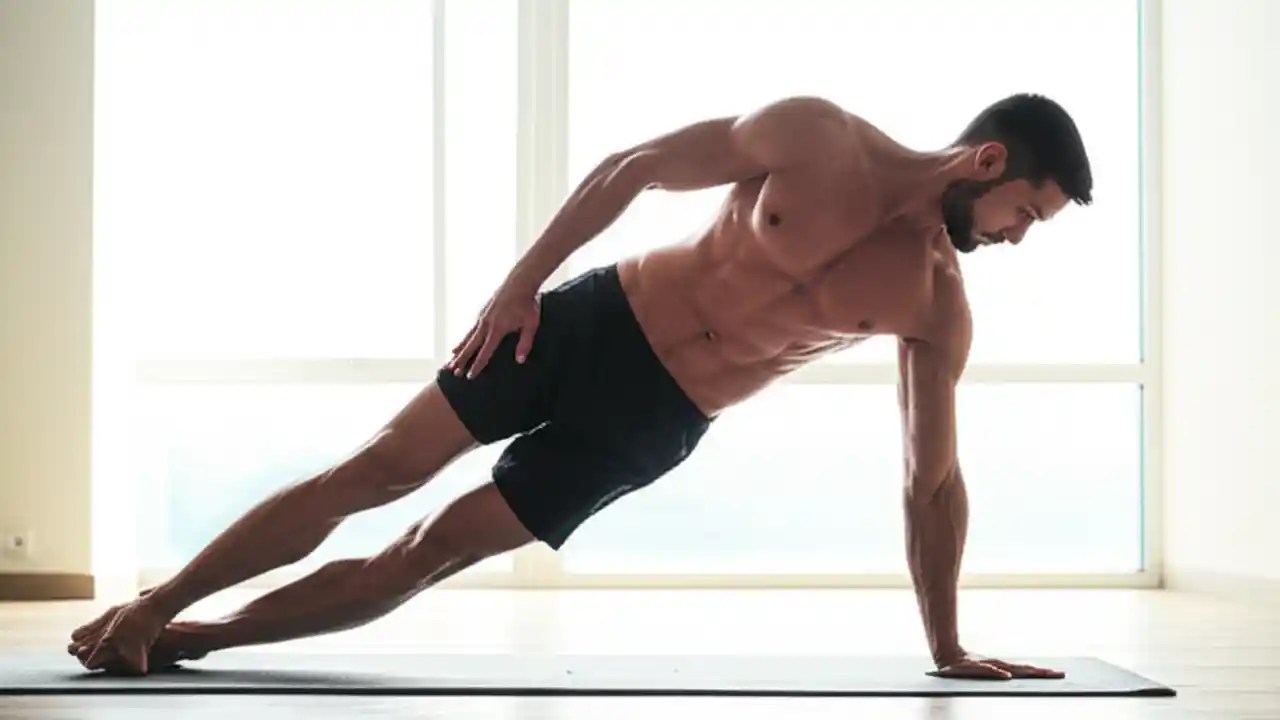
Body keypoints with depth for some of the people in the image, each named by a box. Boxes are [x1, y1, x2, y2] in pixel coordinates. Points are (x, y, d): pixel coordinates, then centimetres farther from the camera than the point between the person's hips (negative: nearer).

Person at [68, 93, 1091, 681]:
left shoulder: (936, 302, -7)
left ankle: (185, 637, 9)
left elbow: (934, 479, 0)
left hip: (653, 424, 1)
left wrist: (947, 646, -1)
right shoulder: (813, 135, -13)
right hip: (595, 321, -1)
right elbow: (630, 168, -5)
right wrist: (523, 280, -8)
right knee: (372, 474, -3)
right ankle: (154, 605, 10)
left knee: (428, 554, -1)